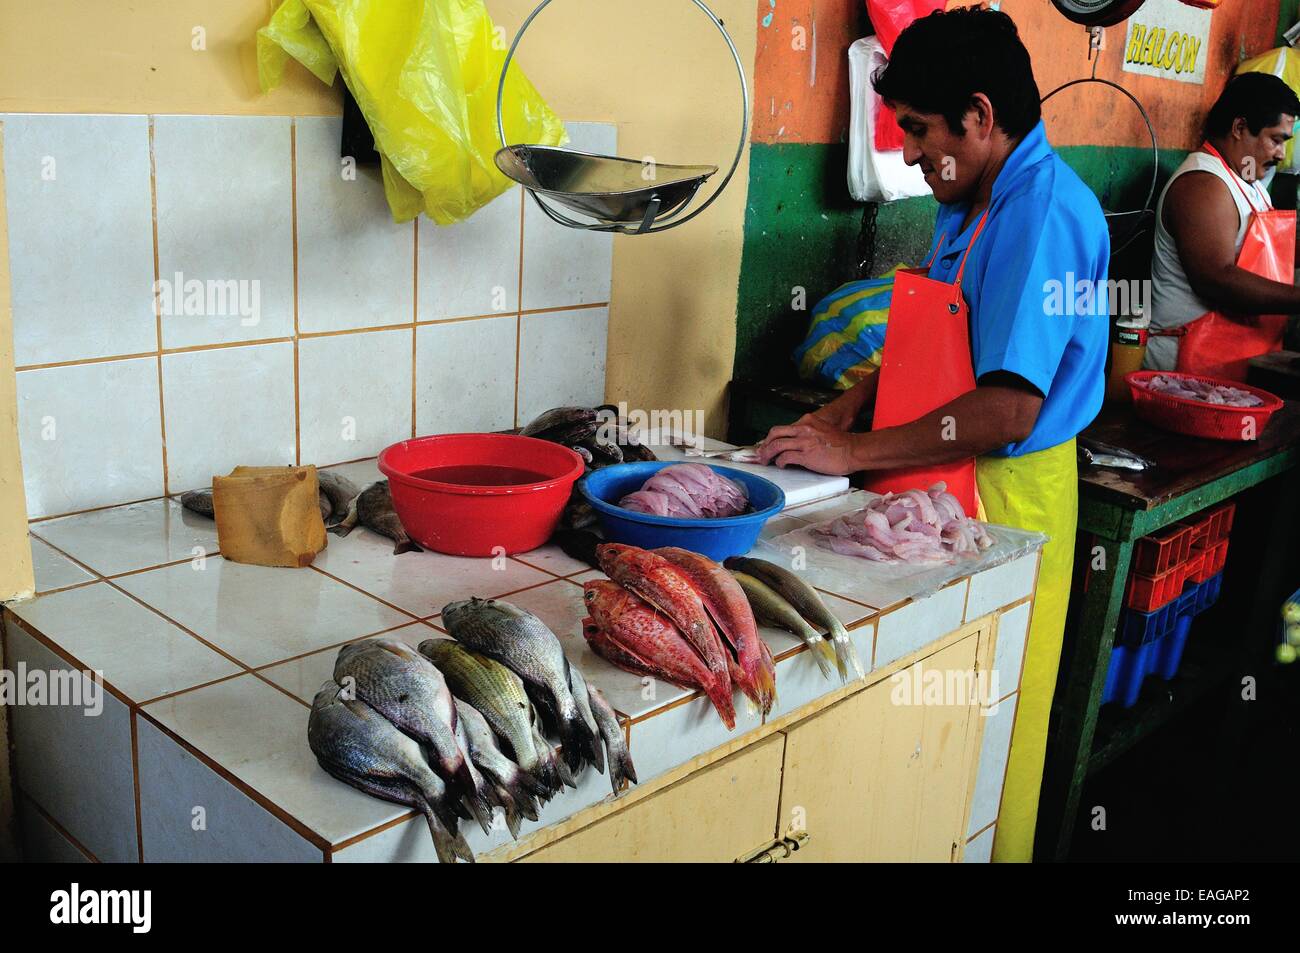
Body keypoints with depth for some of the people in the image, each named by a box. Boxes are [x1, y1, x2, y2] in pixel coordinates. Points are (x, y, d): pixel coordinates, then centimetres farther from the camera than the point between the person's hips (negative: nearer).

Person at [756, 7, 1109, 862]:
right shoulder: (970, 205, 12)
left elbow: (1007, 411, -25)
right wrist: (850, 405, 7)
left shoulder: (1042, 214, -19)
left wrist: (855, 453, -18)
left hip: (1001, 501, -9)